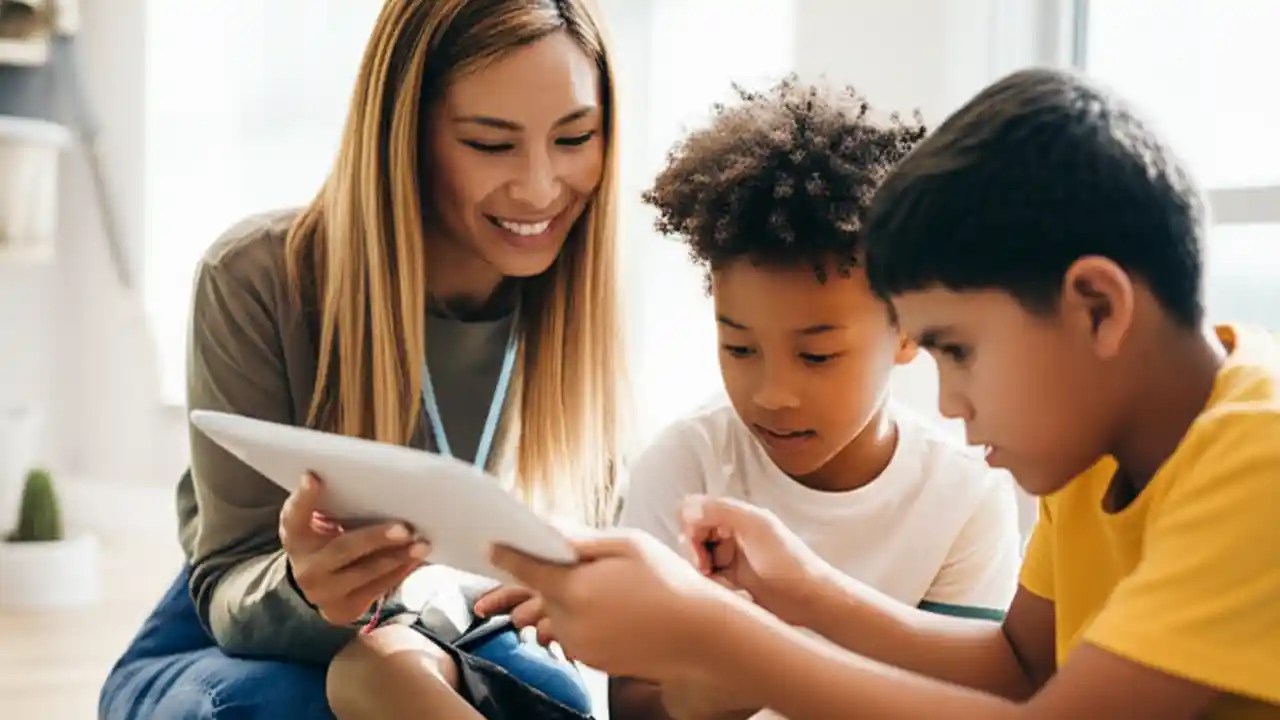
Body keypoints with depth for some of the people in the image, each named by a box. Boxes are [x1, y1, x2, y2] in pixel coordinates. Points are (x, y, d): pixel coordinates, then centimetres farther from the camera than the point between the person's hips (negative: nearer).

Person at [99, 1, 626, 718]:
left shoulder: (583, 297, -11)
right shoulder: (256, 279, -19)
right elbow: (231, 588, -16)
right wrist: (305, 587, -43)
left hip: (461, 645, 2)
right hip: (237, 653, -1)